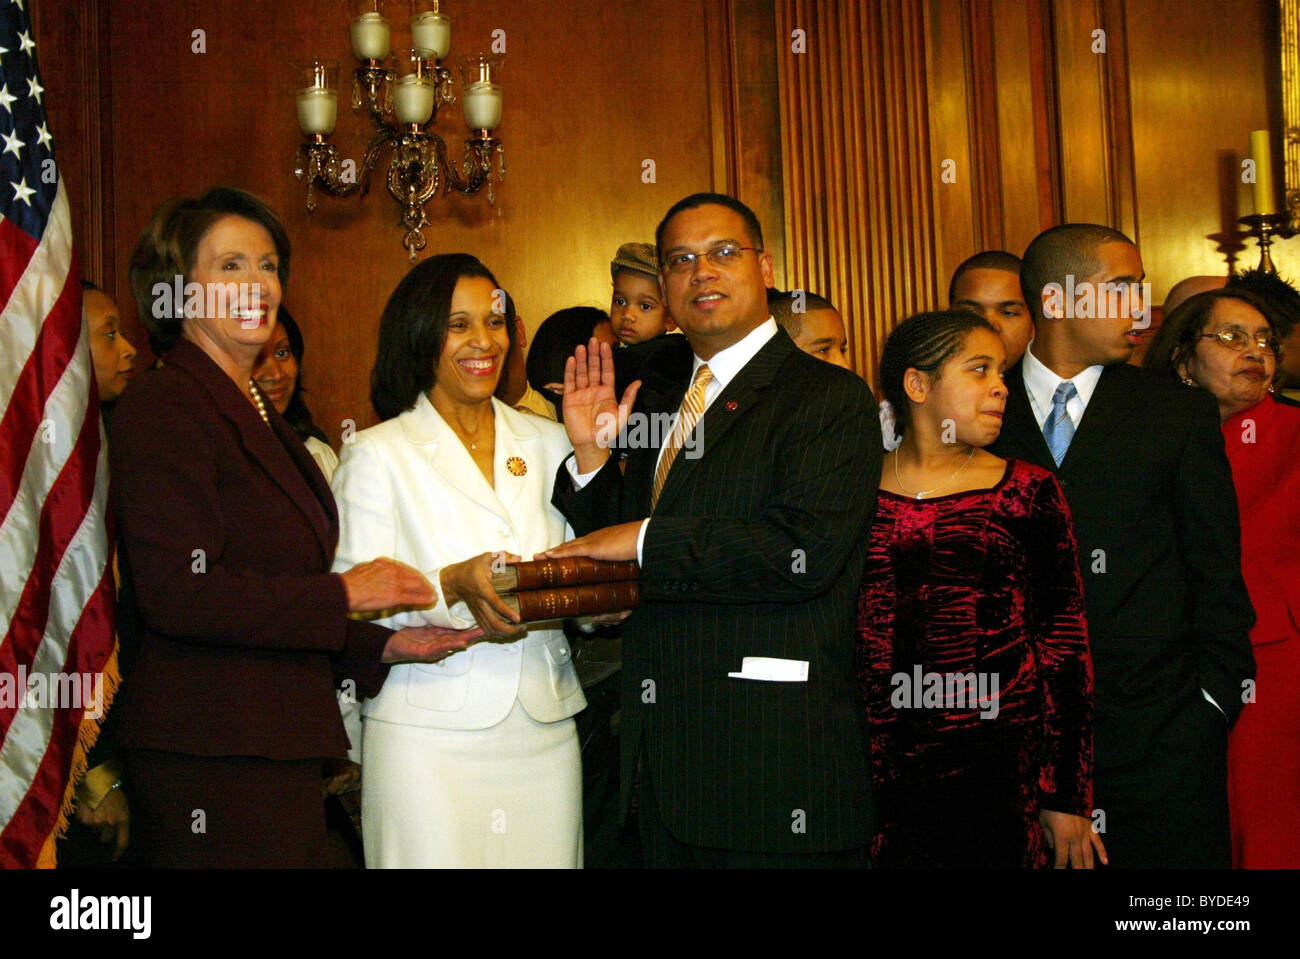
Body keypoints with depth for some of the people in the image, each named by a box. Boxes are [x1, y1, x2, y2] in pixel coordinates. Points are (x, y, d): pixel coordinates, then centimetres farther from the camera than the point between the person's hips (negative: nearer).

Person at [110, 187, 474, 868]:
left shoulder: (256, 414, 18)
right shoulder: (161, 406, -10)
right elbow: (176, 592, -20)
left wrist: (384, 645, 9)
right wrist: (341, 595, -15)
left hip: (278, 752, 9)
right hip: (208, 758, -9)